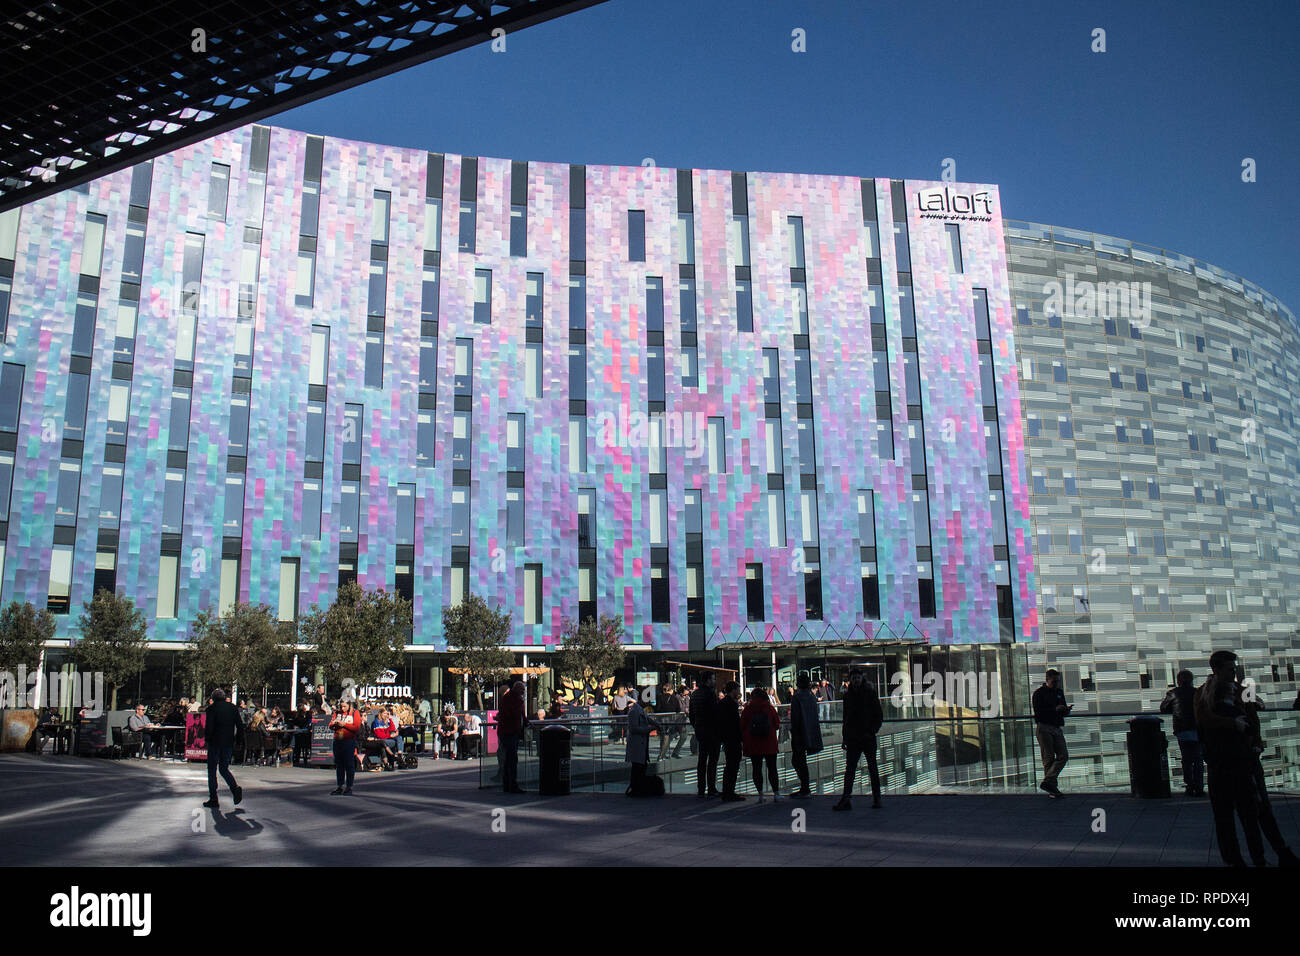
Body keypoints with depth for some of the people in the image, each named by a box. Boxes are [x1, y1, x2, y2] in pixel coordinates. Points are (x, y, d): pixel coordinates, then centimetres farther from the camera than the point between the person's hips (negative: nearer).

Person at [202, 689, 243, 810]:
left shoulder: (212, 708, -7)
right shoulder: (233, 707, 6)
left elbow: (208, 727, -15)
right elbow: (240, 727, 4)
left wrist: (207, 738, 2)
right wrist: (234, 738, 14)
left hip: (215, 743, -4)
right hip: (229, 743, 4)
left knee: (212, 771, 7)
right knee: (224, 769, 16)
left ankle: (213, 800, 5)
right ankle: (235, 788, -10)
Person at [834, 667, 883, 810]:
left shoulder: (871, 693, -3)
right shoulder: (848, 695, 9)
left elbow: (879, 716, -2)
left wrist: (872, 731, -13)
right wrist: (844, 737, 11)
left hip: (868, 738, -3)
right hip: (852, 738, 3)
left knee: (872, 768, 6)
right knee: (849, 769, -1)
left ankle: (877, 799, 15)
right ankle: (845, 800, -3)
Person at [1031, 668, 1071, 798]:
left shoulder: (1059, 692, 18)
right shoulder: (1038, 693, -2)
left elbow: (1063, 713, 20)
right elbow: (1038, 712, -13)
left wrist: (1067, 709, -4)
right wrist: (1054, 709, -20)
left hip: (1057, 728, 6)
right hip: (1044, 728, -6)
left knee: (1063, 755, -7)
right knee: (1049, 758, -5)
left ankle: (1047, 782, -8)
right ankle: (1052, 787, -3)